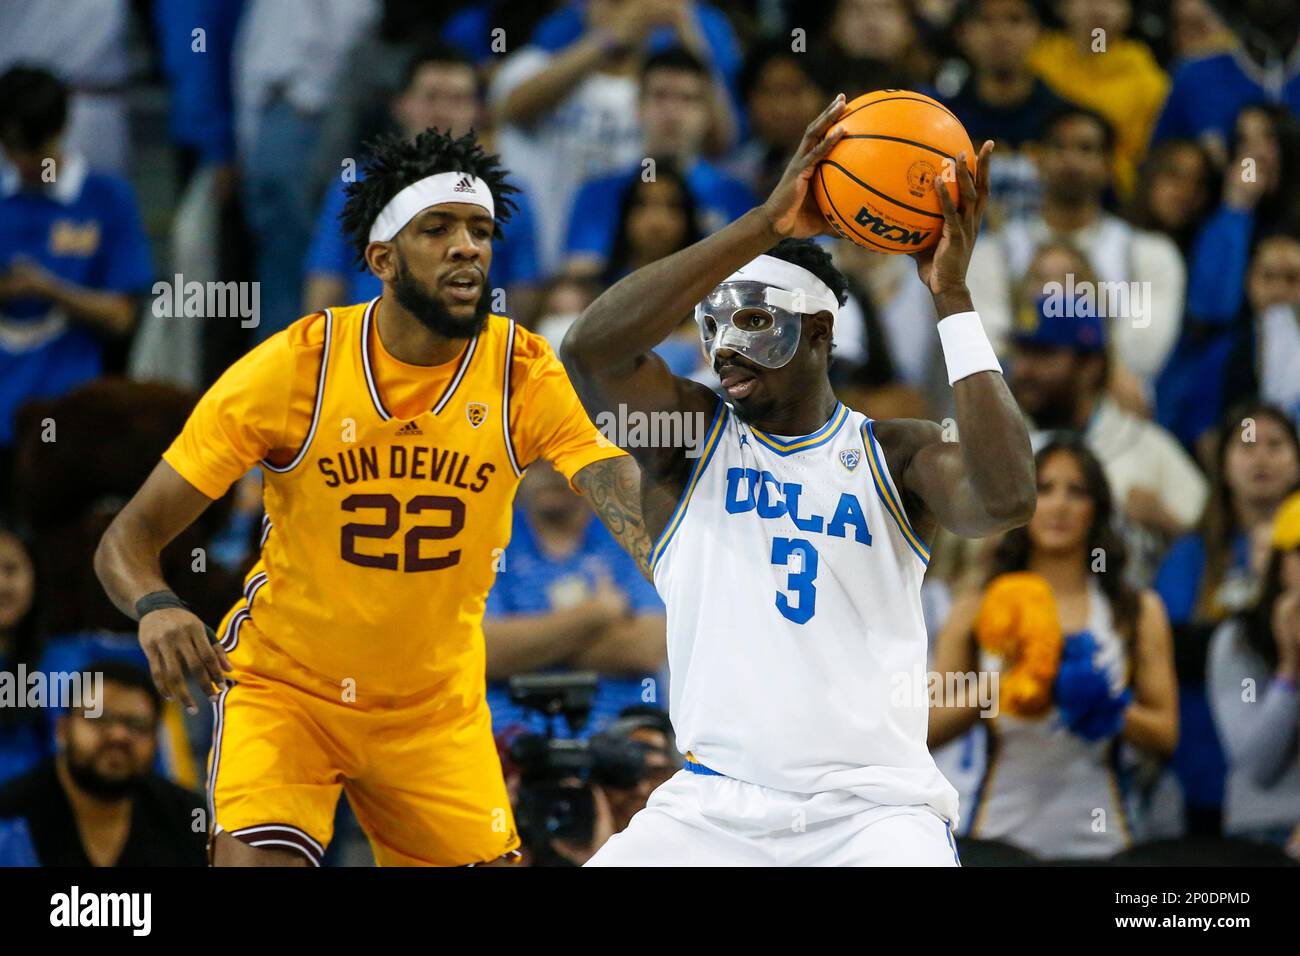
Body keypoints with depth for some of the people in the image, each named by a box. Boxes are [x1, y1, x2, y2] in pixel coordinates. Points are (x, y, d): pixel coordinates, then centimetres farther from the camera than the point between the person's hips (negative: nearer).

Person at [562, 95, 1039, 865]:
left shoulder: (896, 455, 5)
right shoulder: (691, 435, 7)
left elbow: (1006, 499, -17)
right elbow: (591, 348, -13)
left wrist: (952, 299, -13)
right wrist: (767, 224, -17)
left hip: (871, 808, -2)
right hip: (712, 805, 2)